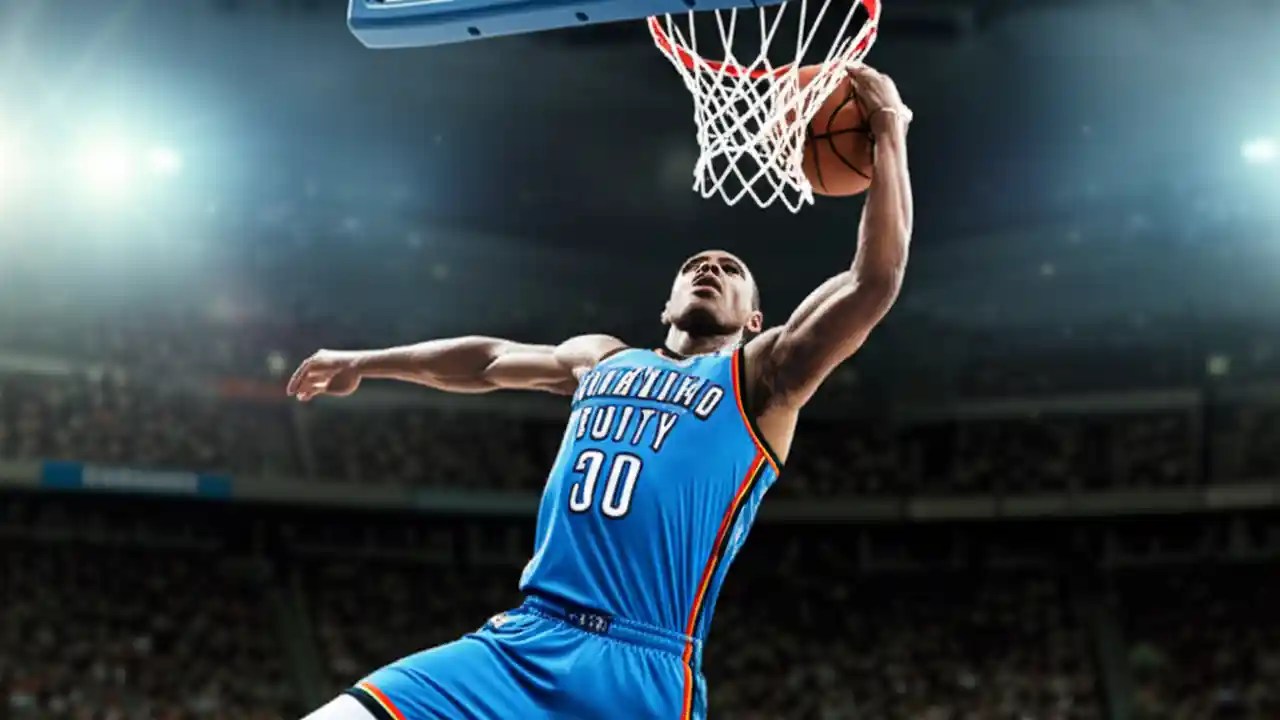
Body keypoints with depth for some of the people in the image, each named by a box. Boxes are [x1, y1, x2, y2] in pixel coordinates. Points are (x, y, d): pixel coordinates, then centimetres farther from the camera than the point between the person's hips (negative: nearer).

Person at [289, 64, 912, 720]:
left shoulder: (761, 377, 9)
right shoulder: (605, 360, 25)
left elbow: (873, 283, -3)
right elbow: (488, 360, 39)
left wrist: (888, 133, -5)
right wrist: (366, 362, 49)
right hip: (519, 642, 5)